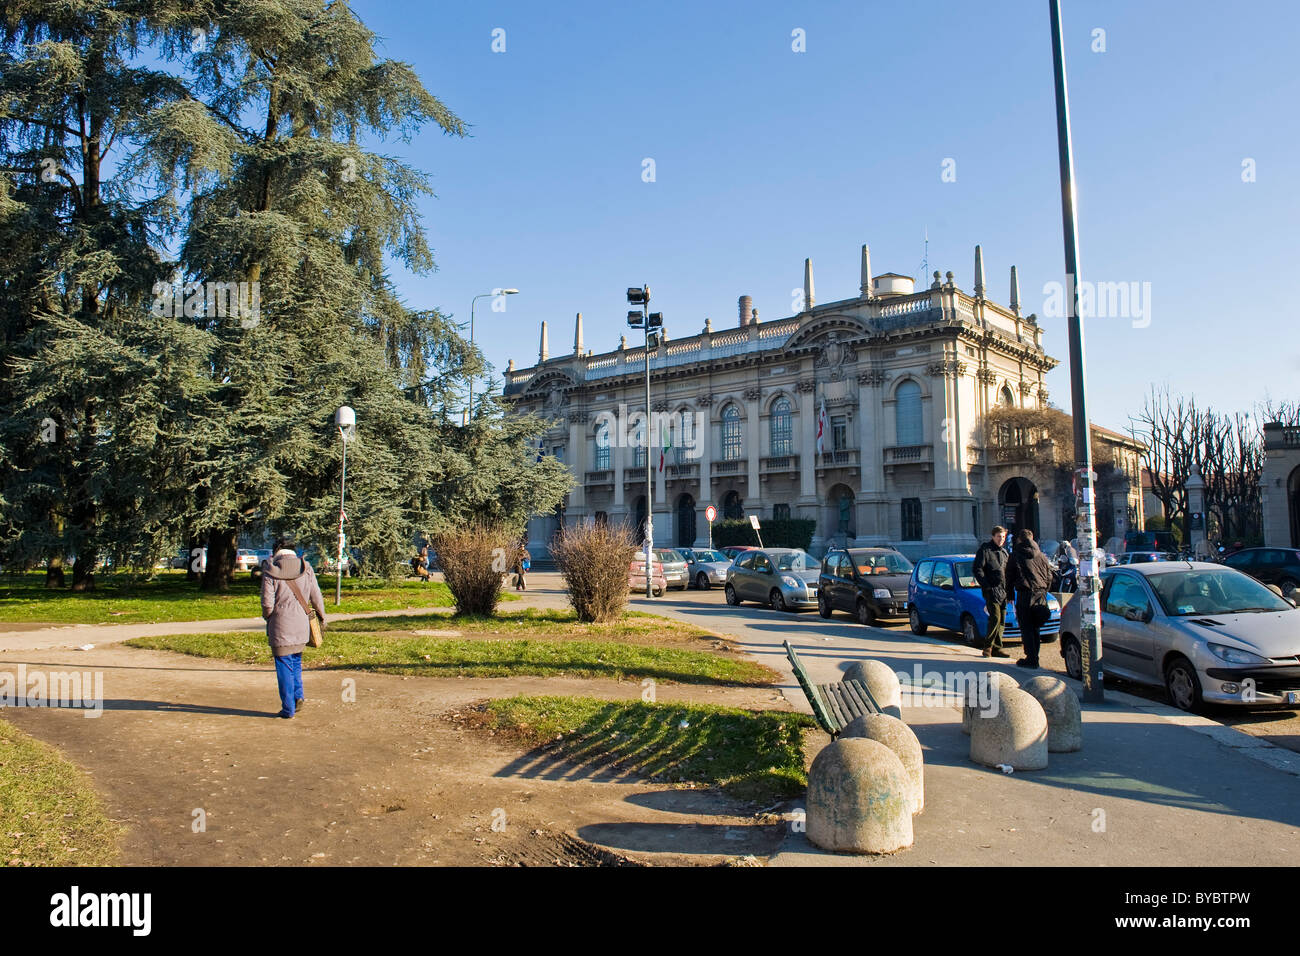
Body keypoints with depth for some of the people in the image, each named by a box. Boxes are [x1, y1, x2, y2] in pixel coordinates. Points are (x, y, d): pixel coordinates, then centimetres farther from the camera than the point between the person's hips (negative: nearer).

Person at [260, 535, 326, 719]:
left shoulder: (270, 569, -9)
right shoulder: (306, 568, 1)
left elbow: (267, 602, -11)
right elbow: (316, 597, 4)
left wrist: (267, 617, 10)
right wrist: (322, 617, 19)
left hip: (280, 626, -4)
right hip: (301, 625, 4)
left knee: (284, 665, 4)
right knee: (296, 661, 22)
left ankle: (288, 708, 8)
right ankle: (298, 695, 10)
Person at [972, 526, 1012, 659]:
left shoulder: (1004, 553, 21)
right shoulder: (984, 549, -1)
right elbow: (977, 569, -7)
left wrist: (1008, 589, 12)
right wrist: (987, 586, -15)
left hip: (1002, 591, 7)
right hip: (991, 590, -7)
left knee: (1002, 620, 5)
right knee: (995, 617, -16)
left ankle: (996, 648, 11)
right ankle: (988, 647, -6)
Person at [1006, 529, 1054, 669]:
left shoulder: (1016, 555, -1)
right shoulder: (1042, 556, 11)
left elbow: (1009, 577, 3)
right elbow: (1049, 577, 16)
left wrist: (1009, 594, 14)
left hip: (1025, 594, -5)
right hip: (1041, 594, 5)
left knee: (1026, 629, -1)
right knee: (1035, 628, 13)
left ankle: (1031, 659, -5)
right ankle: (1034, 656, 16)